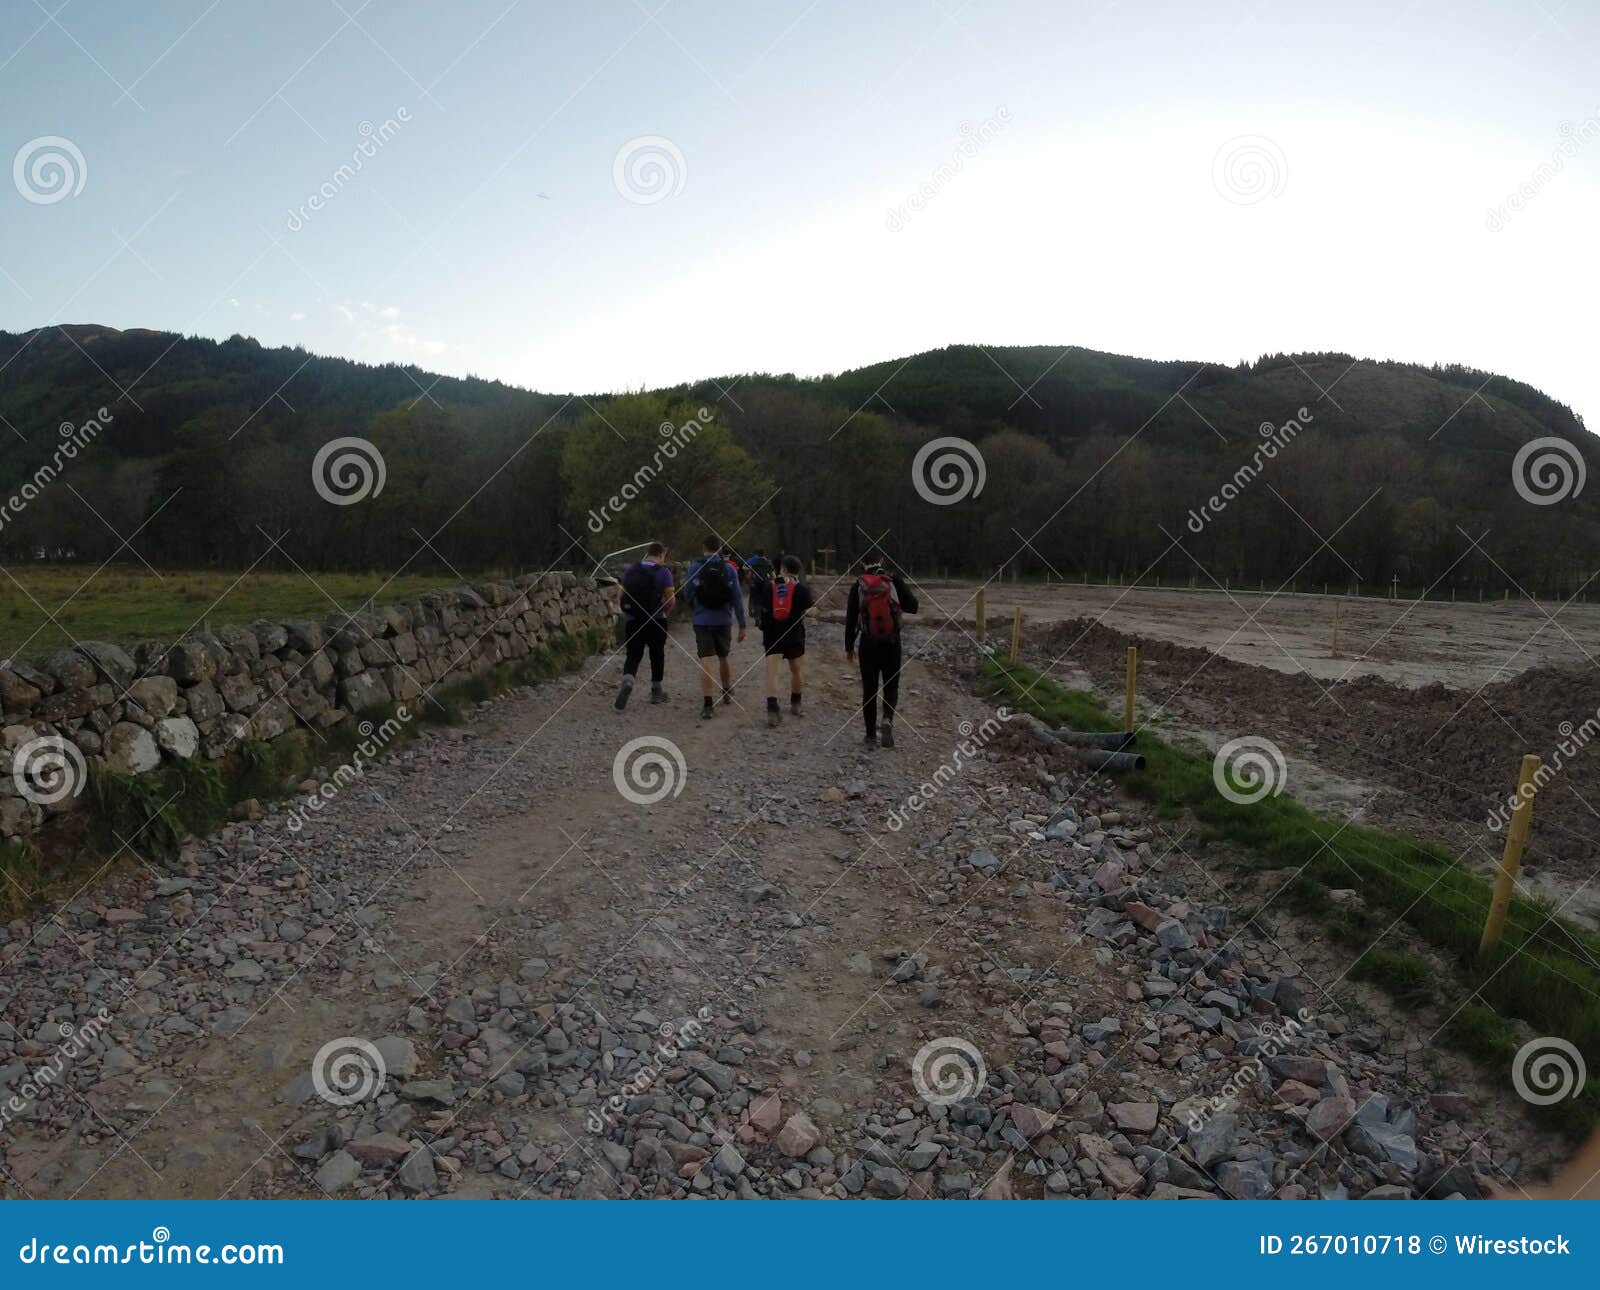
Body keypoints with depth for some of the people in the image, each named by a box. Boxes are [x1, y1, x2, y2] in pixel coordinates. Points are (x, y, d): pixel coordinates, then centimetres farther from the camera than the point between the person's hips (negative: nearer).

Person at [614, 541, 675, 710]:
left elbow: (621, 594, 7)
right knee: (657, 655, 14)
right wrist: (666, 613, 6)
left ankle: (627, 680, -24)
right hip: (656, 620, -2)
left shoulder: (630, 569, 5)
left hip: (632, 620, 3)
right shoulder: (663, 572, -8)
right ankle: (656, 692, 24)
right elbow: (670, 599, -12)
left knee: (632, 655, 5)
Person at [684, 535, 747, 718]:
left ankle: (708, 704, -14)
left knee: (705, 661, -5)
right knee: (723, 657, 20)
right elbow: (737, 598, -2)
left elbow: (687, 593, 4)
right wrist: (742, 625, 2)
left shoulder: (694, 568, -5)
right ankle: (727, 693, 38)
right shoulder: (729, 569, -2)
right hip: (723, 620, 2)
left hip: (702, 620, -2)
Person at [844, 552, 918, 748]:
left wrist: (849, 646, 8)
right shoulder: (894, 580, -4)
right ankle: (888, 718, -13)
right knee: (891, 686, 14)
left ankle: (871, 736, 11)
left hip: (868, 644, 0)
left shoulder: (857, 585, -3)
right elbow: (912, 607, -3)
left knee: (869, 690, 9)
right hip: (892, 643, 0)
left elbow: (850, 618, -1)